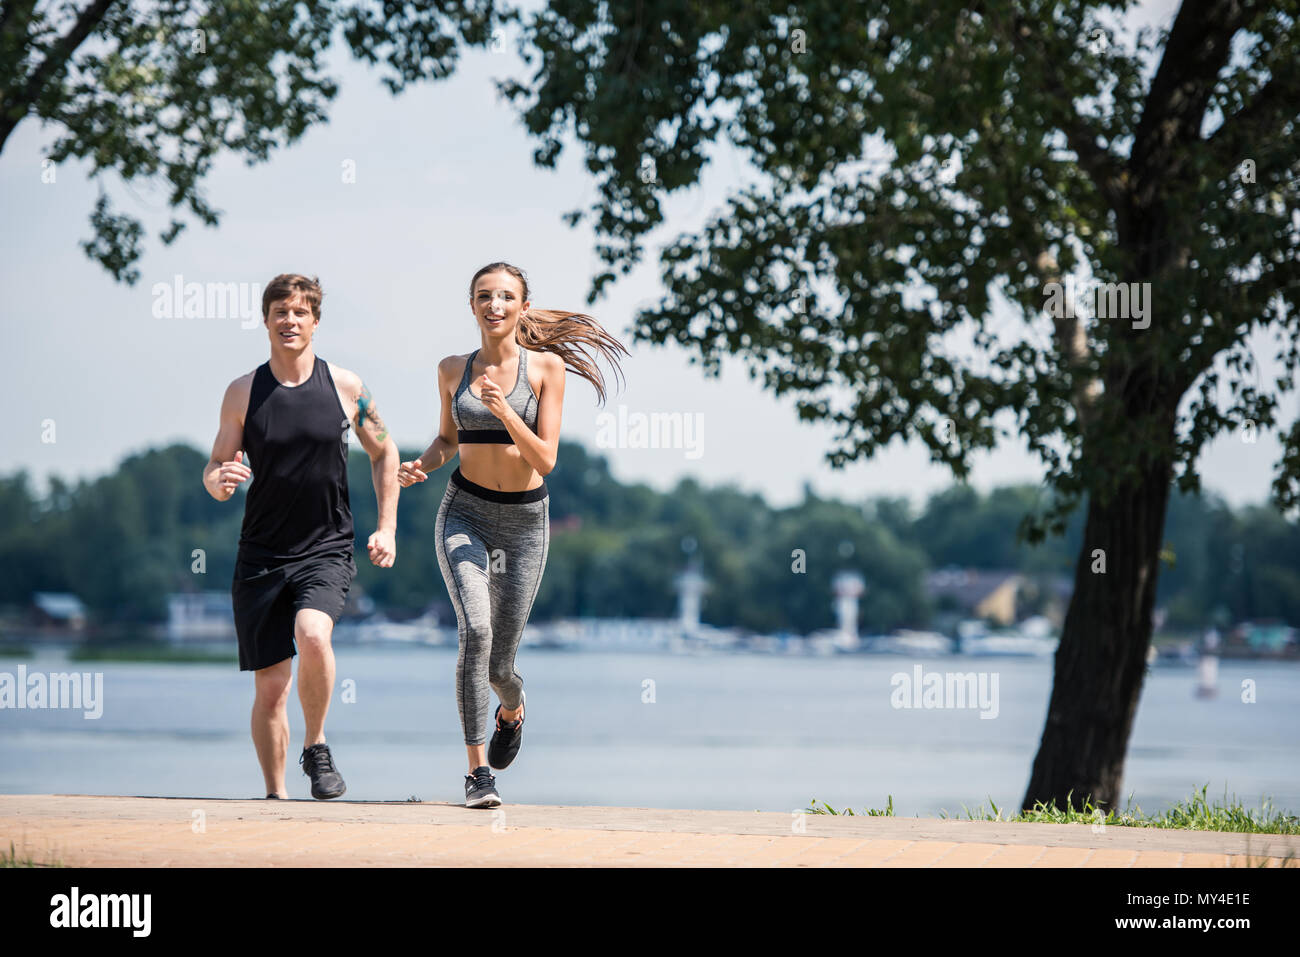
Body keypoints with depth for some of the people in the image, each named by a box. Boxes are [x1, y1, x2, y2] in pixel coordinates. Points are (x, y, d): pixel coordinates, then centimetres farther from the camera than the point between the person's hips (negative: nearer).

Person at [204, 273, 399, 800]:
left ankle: (316, 748, -8)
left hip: (326, 553, -1)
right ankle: (276, 796, 16)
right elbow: (214, 472, 5)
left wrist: (387, 528, 7)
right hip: (260, 556, 1)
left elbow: (383, 451, 15)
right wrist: (219, 480, -20)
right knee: (270, 687, 1)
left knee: (313, 635, -30)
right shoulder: (243, 392, 1)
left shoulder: (345, 386, 1)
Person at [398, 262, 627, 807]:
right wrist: (422, 465, -2)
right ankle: (478, 771, -20)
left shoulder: (545, 367, -5)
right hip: (464, 514, 1)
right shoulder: (453, 370, 3)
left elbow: (545, 460, -10)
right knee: (475, 629, -25)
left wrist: (504, 409, -23)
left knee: (498, 664, 6)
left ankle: (512, 710, 46)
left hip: (525, 520, 0)